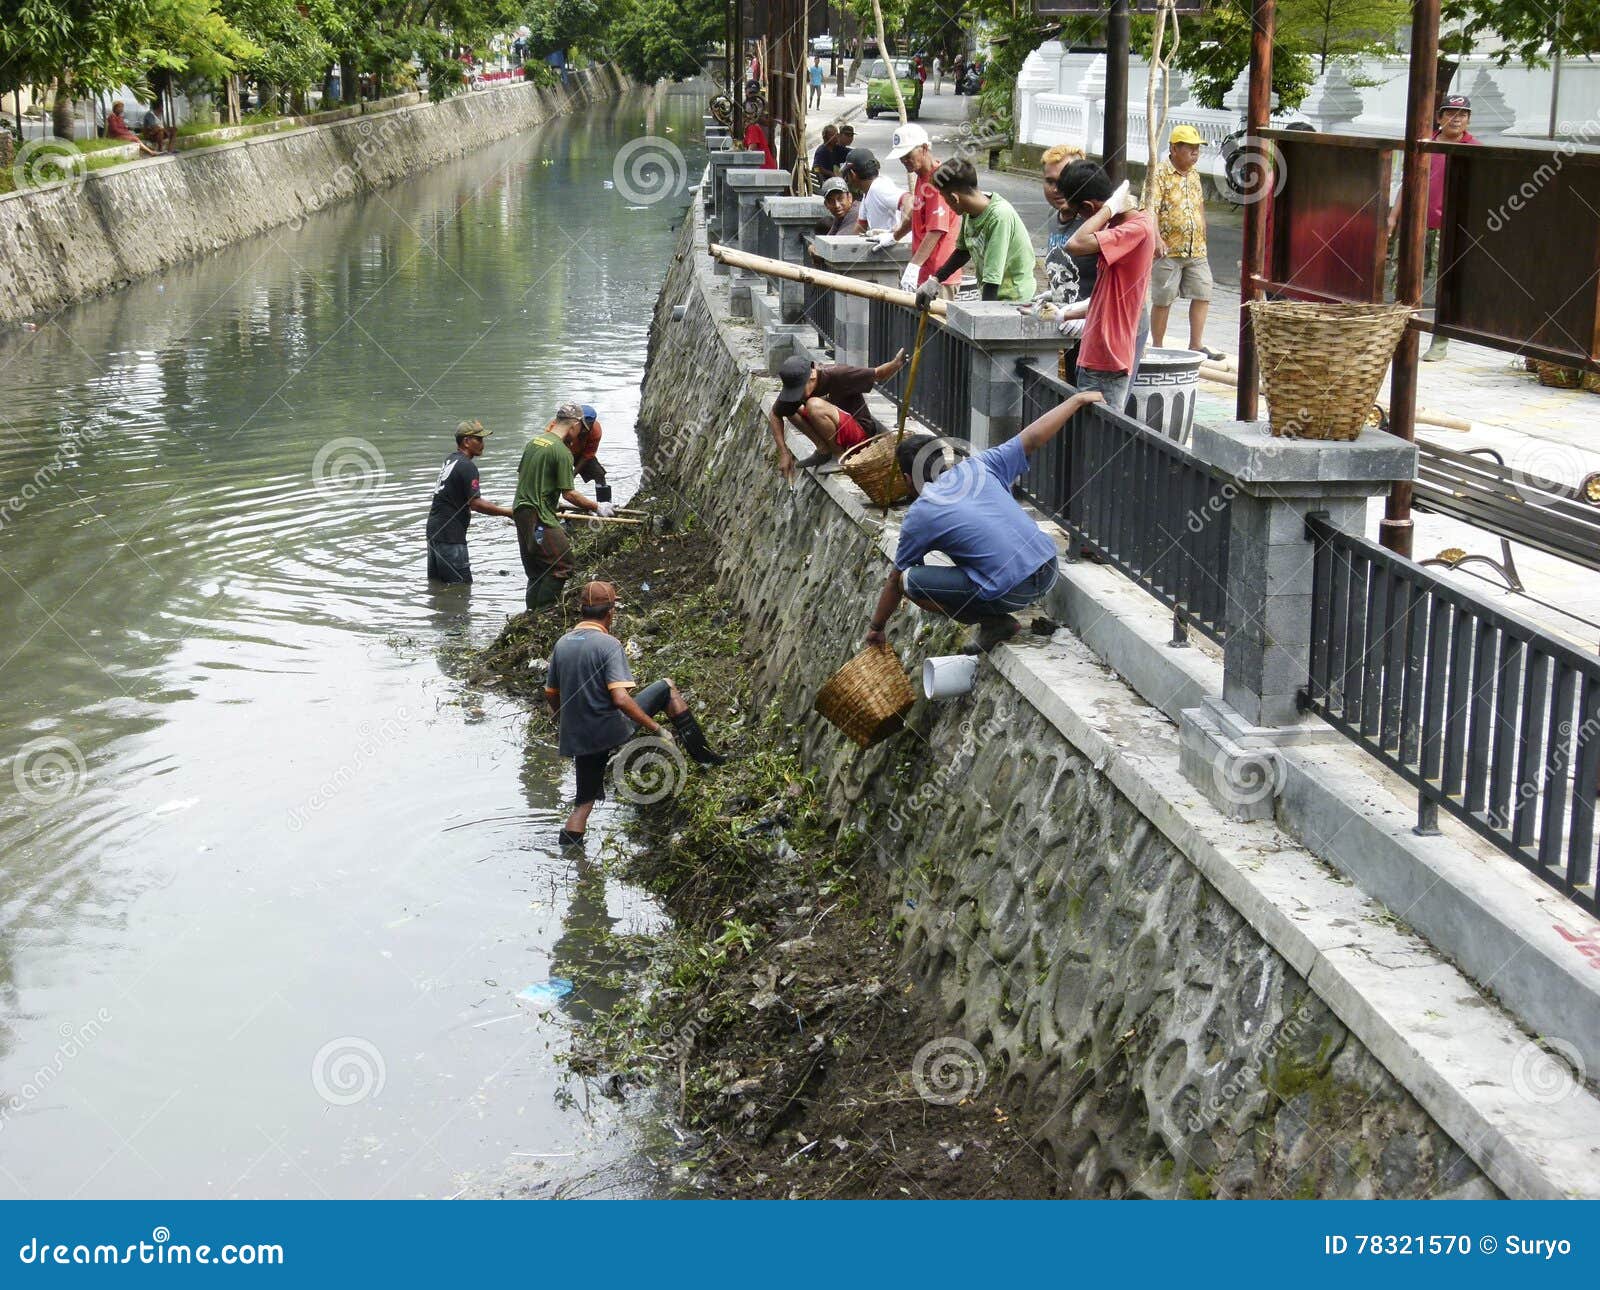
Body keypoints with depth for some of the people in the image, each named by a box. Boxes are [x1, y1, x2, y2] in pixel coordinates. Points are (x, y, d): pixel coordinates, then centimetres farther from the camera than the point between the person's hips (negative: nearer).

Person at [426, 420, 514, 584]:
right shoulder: (467, 466, -15)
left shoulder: (450, 460, 15)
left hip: (434, 527, 10)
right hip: (450, 534, -10)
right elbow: (475, 503, -19)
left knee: (436, 582, 14)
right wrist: (506, 512, -13)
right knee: (461, 584, -6)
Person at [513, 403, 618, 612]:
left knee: (535, 570, 16)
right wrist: (597, 507, -2)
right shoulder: (562, 451, -14)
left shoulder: (534, 441, 12)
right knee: (562, 563, -7)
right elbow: (569, 493, -15)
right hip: (539, 517, -9)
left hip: (520, 510, 9)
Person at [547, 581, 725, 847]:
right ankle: (700, 751, 14)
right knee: (666, 687, 11)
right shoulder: (608, 645, -15)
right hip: (611, 731, -6)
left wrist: (563, 727, 31)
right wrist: (657, 729, -17)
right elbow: (621, 699, -26)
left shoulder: (562, 643, 5)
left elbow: (551, 695, 14)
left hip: (576, 737, 6)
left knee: (584, 801, 18)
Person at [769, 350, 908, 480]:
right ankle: (823, 448, -5)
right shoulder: (794, 387, -8)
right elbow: (774, 416, 3)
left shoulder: (836, 375, -24)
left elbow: (878, 375, -19)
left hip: (862, 433, -7)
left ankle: (837, 454, -13)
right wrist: (783, 453, -5)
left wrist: (897, 363, -40)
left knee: (815, 405, -30)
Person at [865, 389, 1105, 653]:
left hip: (1012, 592, -7)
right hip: (1048, 571, 7)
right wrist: (1077, 400, 23)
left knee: (909, 581, 2)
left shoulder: (918, 516, 1)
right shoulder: (976, 468, 10)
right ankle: (995, 619, 23)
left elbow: (894, 581, 13)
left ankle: (995, 623, 3)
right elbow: (1033, 438, 12)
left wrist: (876, 627, 28)